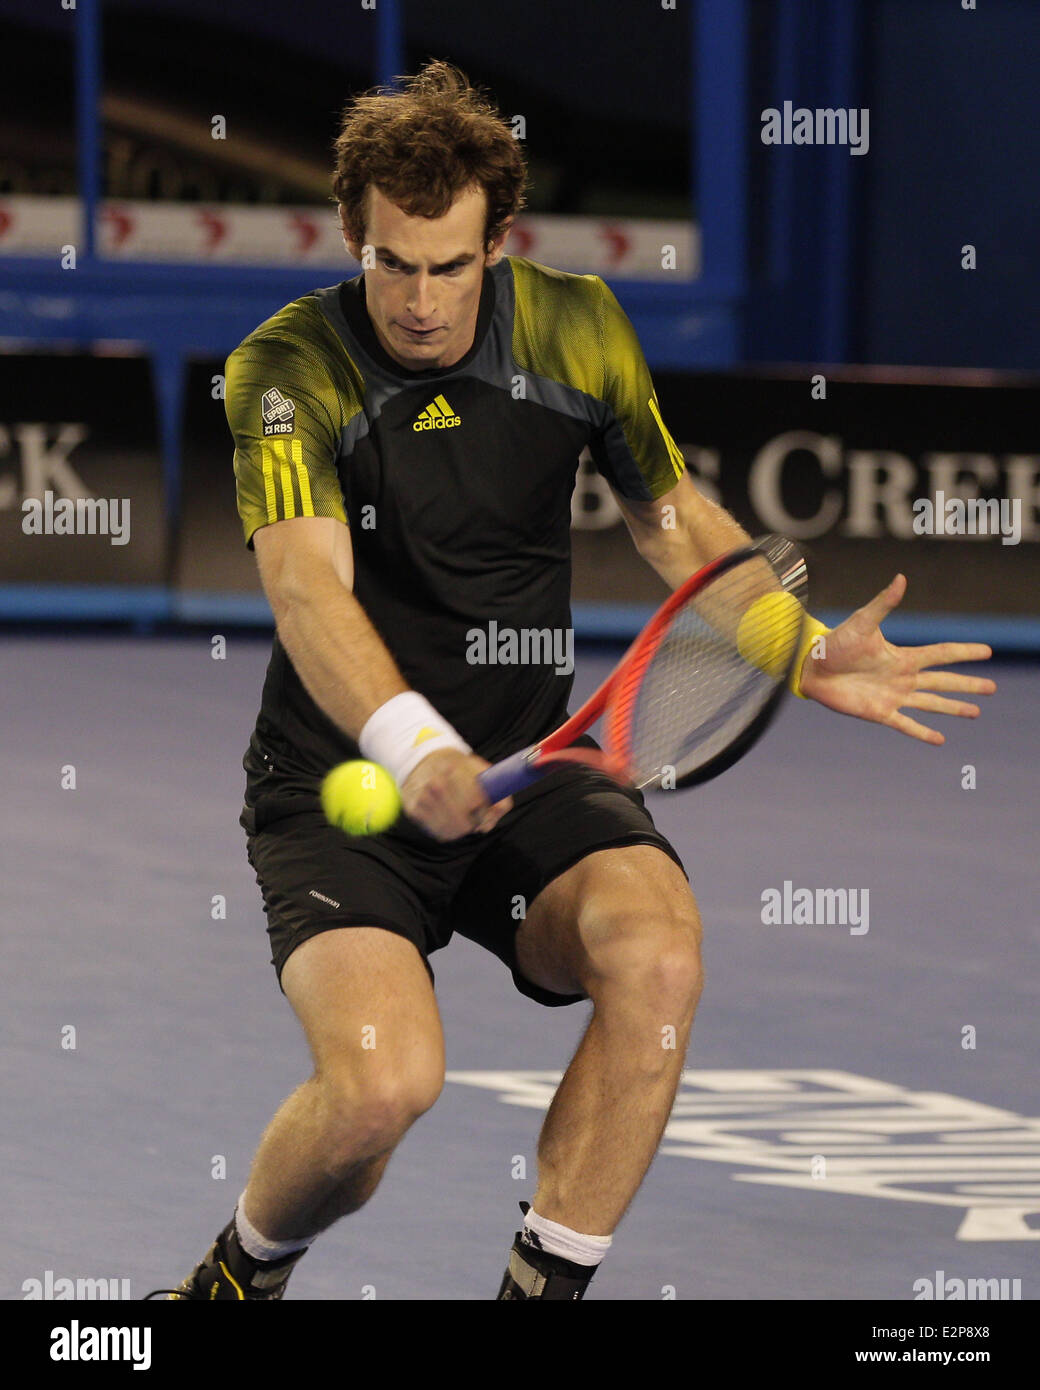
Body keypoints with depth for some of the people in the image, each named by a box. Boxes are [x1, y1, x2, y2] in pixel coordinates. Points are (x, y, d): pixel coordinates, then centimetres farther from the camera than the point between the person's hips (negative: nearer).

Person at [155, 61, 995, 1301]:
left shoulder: (578, 330, -1)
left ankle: (544, 1288, -14)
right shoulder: (289, 371, -14)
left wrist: (805, 653, -1)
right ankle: (238, 1275, 5)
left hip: (527, 768, 4)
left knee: (657, 951, -29)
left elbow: (677, 520, 15)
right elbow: (308, 589, -29)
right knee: (385, 1080, -28)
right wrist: (410, 745, -47)